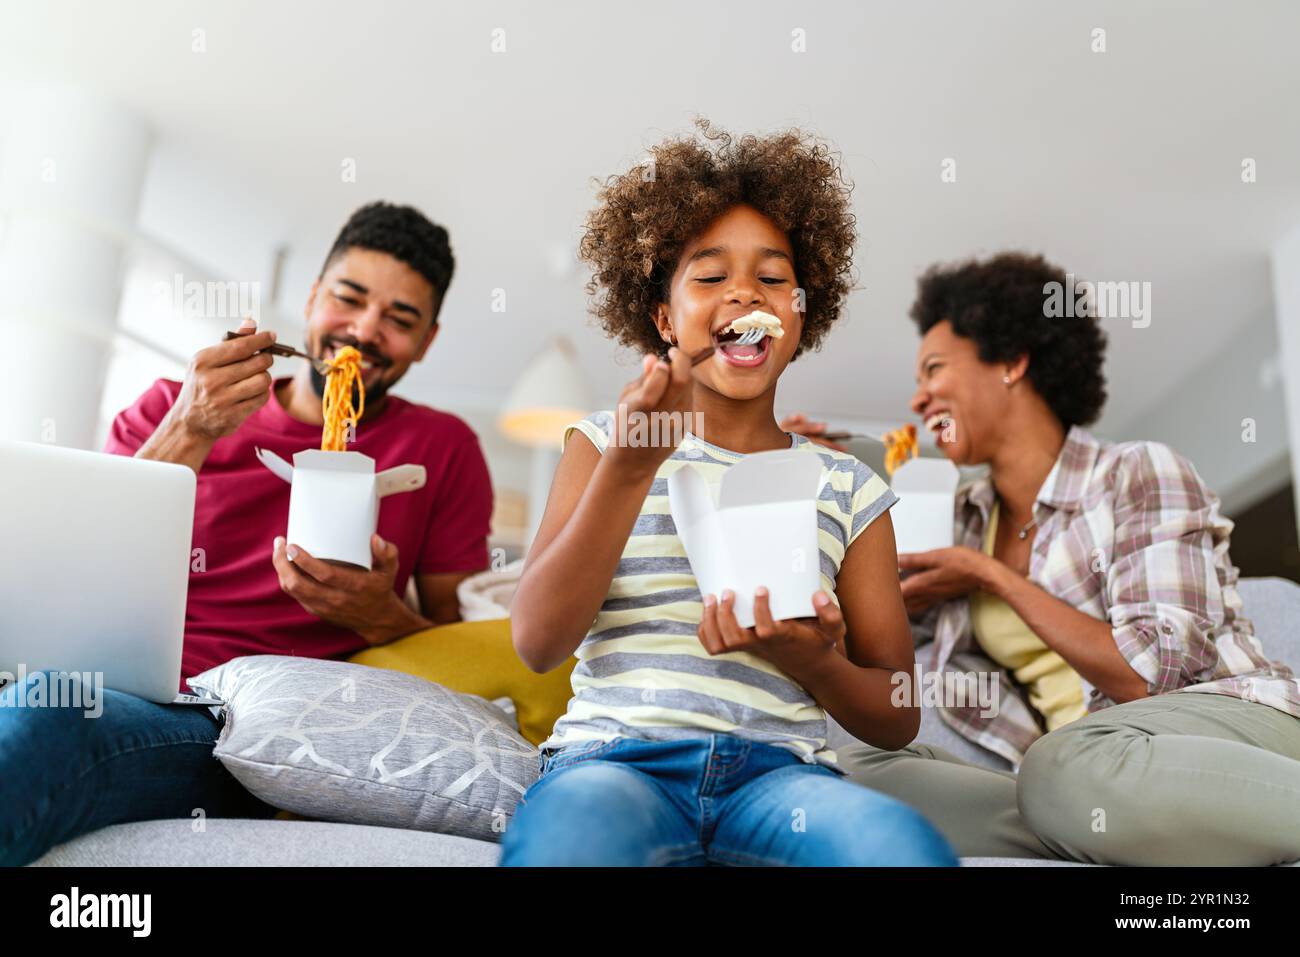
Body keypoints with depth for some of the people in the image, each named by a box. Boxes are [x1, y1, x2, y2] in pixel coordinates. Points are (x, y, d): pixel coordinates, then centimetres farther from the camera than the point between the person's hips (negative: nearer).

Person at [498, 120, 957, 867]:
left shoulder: (851, 490, 13)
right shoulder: (601, 444, 11)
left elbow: (898, 718, 13)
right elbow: (538, 643, -3)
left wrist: (806, 661, -10)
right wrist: (633, 467, -14)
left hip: (777, 769, 2)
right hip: (613, 755, -1)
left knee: (906, 847, -32)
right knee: (570, 837, -37)